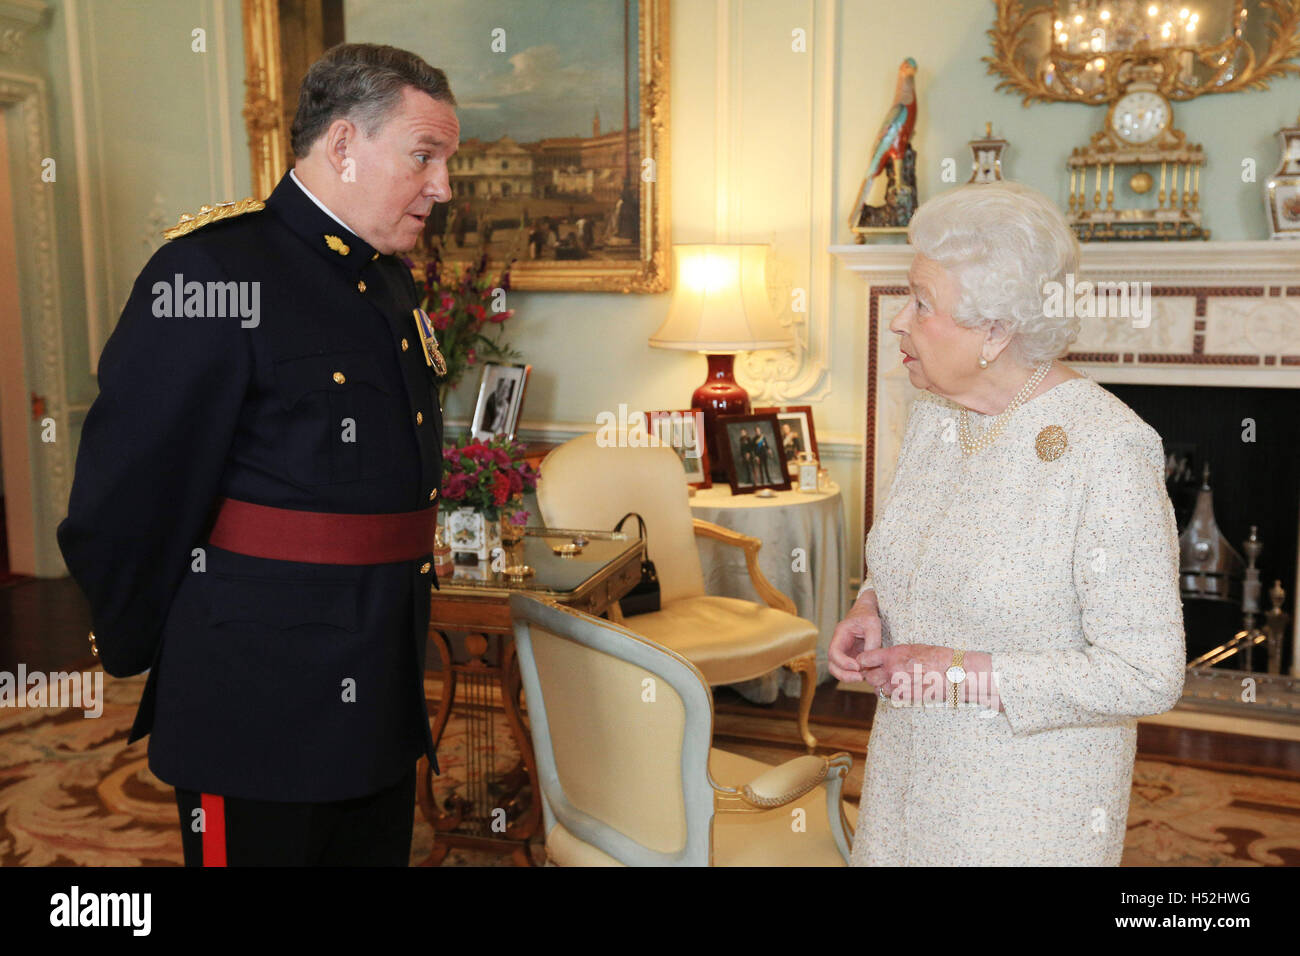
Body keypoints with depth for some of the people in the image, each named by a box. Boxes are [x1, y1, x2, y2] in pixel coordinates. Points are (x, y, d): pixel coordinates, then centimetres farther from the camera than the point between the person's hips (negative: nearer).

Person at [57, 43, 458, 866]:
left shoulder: (393, 283, 11)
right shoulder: (214, 271, -16)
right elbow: (128, 497, -16)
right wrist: (134, 654, -4)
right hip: (259, 711, -8)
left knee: (379, 849, 20)